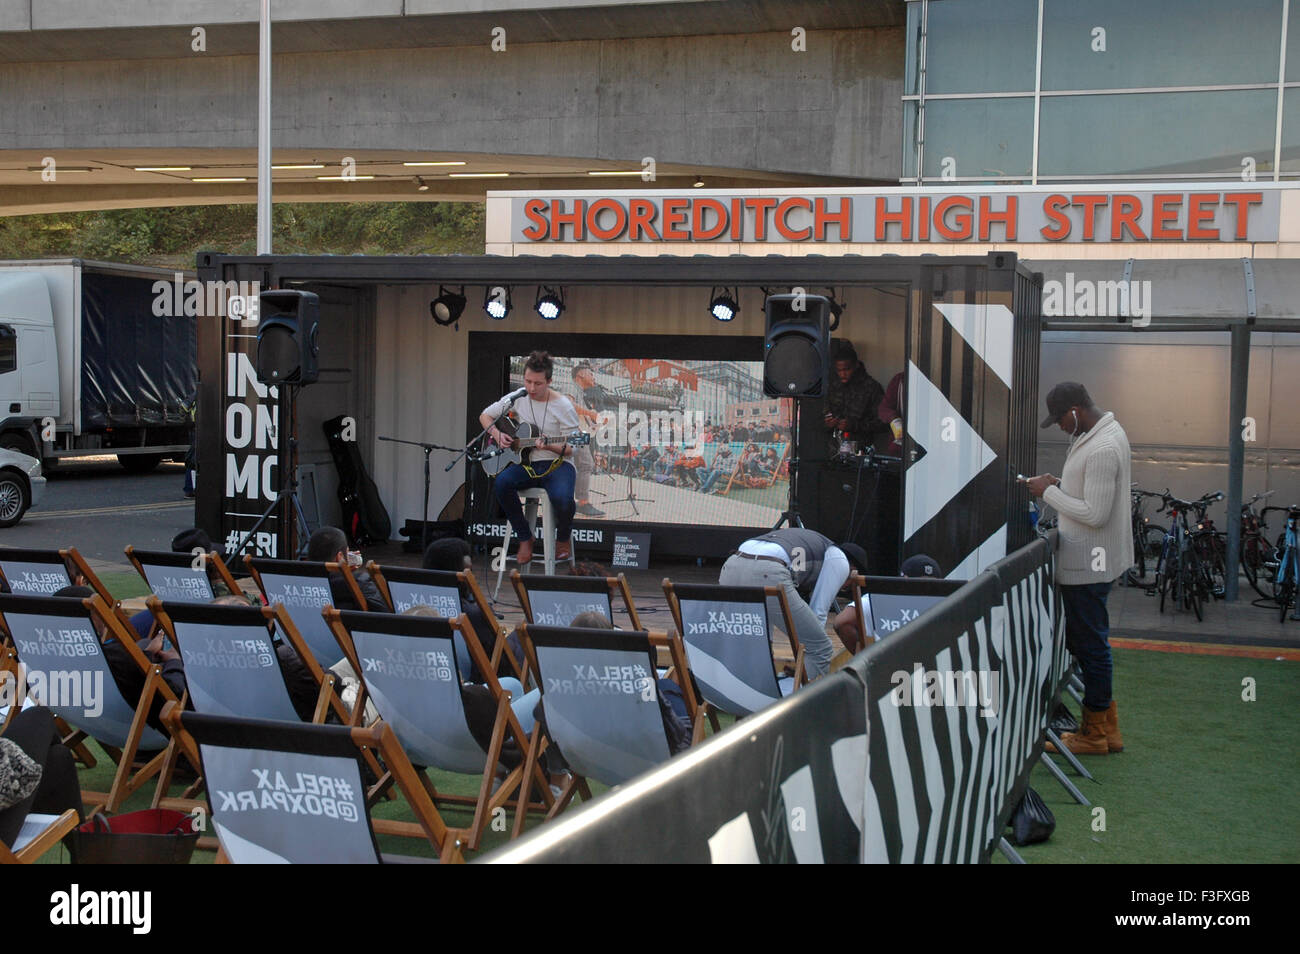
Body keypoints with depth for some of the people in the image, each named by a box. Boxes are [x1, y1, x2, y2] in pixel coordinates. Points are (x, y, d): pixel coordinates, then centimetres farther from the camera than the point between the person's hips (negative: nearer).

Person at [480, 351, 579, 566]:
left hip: (556, 464, -3)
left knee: (562, 498, -36)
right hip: (526, 464, 4)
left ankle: (563, 539, 1)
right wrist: (497, 434, -3)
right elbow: (484, 415, 17)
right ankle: (525, 538, -11)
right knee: (502, 482, -31)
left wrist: (549, 446, -25)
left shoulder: (563, 406, -7)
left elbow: (569, 449, -6)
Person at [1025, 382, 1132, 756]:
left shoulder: (1101, 450, -24)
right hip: (1093, 557, 11)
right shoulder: (1109, 431, 10)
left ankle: (1095, 733, 12)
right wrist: (1060, 485, 6)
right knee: (1084, 639, 17)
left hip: (1088, 564, -11)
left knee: (1090, 644, 0)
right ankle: (1107, 726, 25)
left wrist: (1049, 492, -16)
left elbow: (1095, 514, -25)